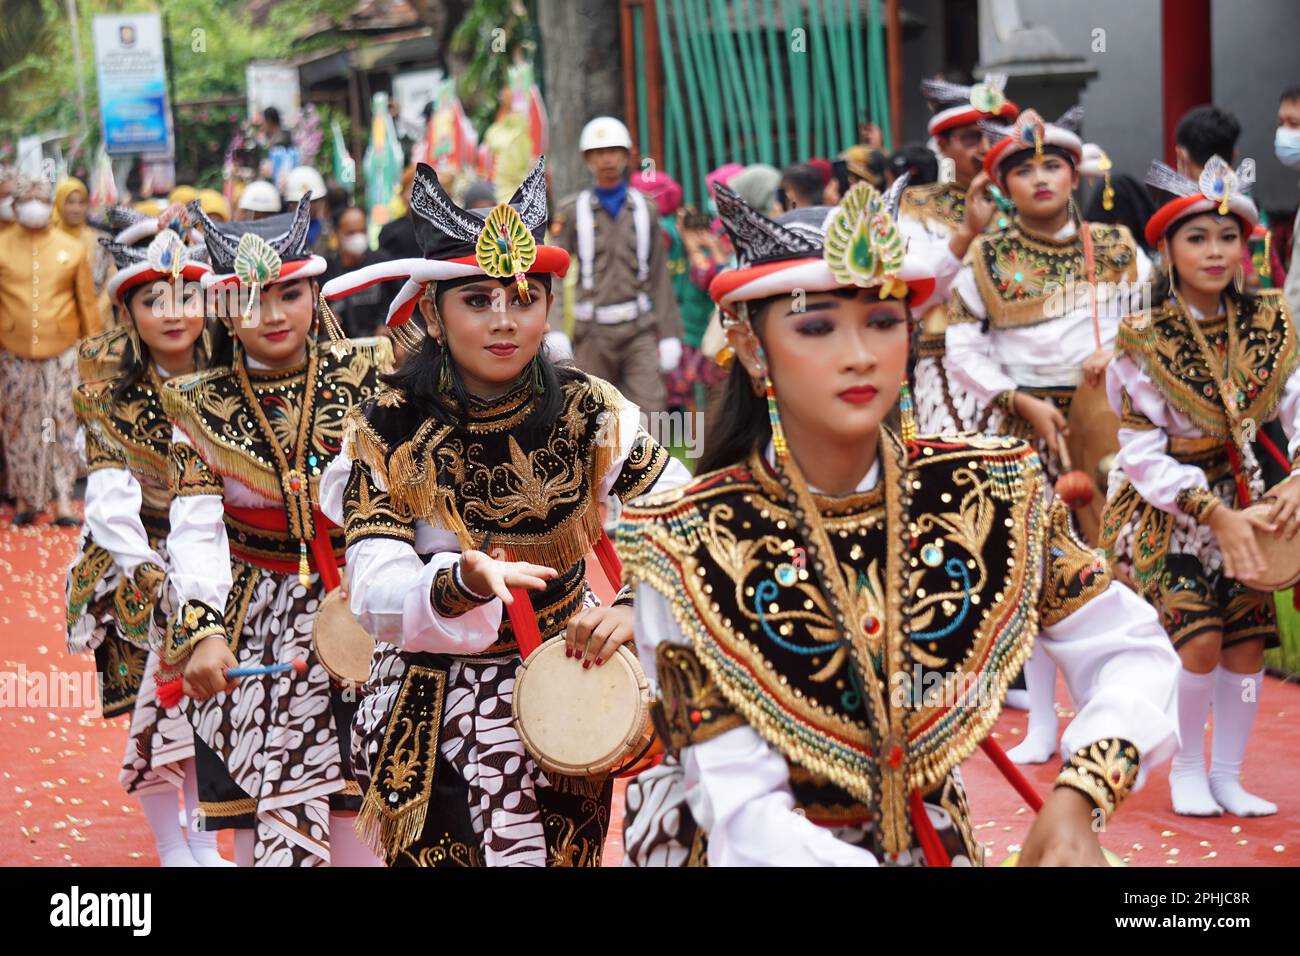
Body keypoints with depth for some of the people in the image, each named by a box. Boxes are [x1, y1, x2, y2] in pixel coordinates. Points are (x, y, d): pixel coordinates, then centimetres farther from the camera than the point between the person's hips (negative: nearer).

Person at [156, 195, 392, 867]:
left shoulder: (364, 375, 2)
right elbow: (196, 533, -10)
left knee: (355, 822, -3)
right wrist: (204, 633, -25)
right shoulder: (201, 408, 0)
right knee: (269, 820, -5)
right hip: (253, 626, 0)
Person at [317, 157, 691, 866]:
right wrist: (464, 580, -39)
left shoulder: (585, 411, -5)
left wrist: (635, 607, -23)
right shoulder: (389, 432, -11)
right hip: (431, 718, -2)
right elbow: (375, 597, -20)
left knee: (569, 858, 14)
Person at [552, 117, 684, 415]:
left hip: (639, 329, 1)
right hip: (593, 332, -1)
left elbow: (660, 278, 8)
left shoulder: (644, 210, 8)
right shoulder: (573, 211, 2)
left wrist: (669, 335, 3)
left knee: (650, 410, -10)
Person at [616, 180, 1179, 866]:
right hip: (758, 848, -2)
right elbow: (745, 815, -18)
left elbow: (1132, 653, -2)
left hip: (932, 840, 2)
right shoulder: (690, 545, -15)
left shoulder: (986, 493, -6)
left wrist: (1075, 805, -18)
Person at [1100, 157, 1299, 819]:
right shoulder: (1143, 341, -15)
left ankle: (1227, 774, 15)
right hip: (1164, 507, -4)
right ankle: (1186, 770, 7)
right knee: (1198, 638, -15)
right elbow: (1140, 453, -16)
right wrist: (1214, 512, -23)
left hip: (1239, 496, 4)